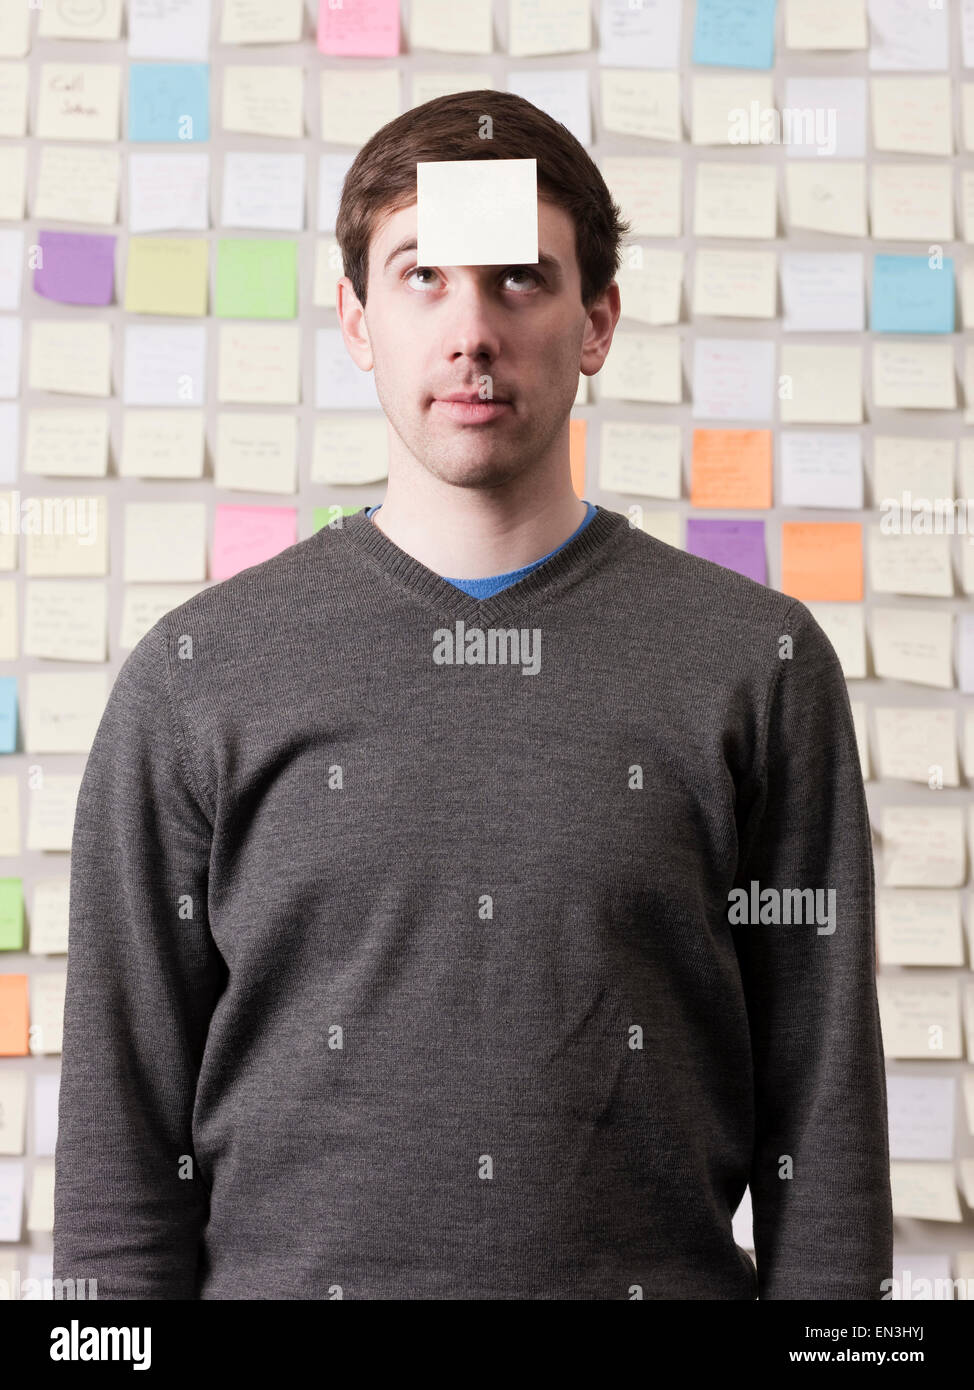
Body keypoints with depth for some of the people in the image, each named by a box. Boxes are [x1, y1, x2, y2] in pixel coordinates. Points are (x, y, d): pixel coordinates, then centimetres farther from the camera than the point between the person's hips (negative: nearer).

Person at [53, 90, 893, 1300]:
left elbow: (824, 1114, -1)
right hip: (291, 1267, 0)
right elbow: (124, 1125, -1)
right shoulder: (195, 678, -2)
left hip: (661, 1269, 0)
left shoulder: (760, 664, -2)